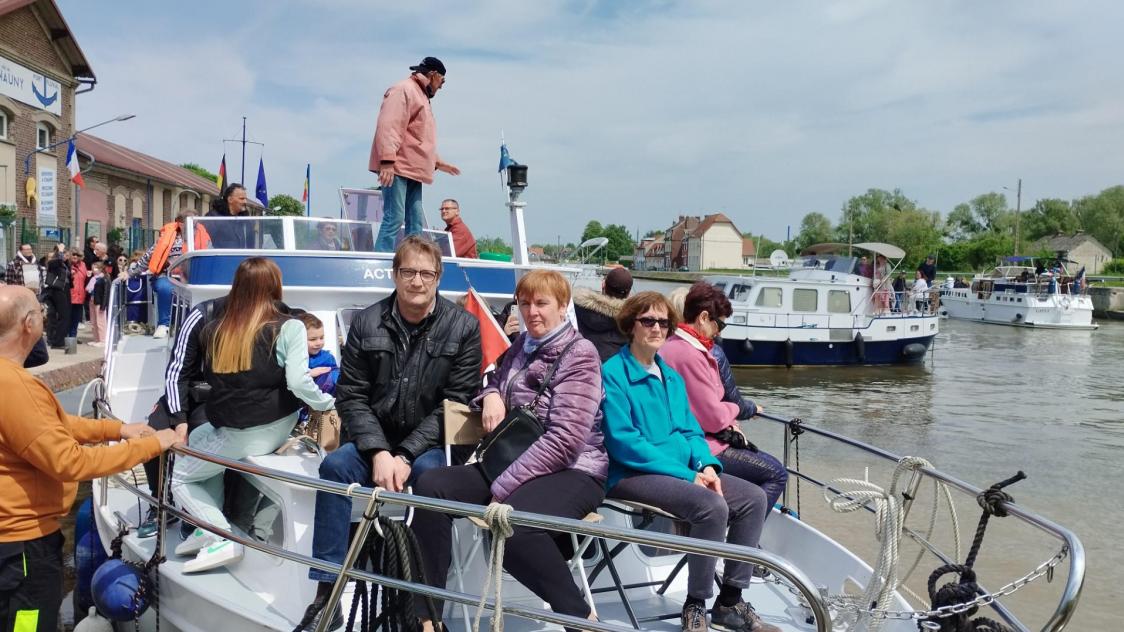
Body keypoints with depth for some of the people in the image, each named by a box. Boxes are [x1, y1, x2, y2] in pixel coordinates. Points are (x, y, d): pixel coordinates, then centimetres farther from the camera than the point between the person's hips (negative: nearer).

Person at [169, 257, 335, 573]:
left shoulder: (213, 331, 1)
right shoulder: (288, 327, -8)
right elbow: (298, 382, -16)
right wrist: (328, 402, -1)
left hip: (237, 433, -3)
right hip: (278, 427, 3)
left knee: (181, 477, 20)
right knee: (195, 440, 29)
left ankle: (223, 538, 1)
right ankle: (210, 526, 20)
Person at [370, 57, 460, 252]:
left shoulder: (421, 96, 26)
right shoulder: (404, 89, -5)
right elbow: (389, 126, -18)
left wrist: (437, 162, 34)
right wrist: (388, 161, -27)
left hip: (412, 170, 10)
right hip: (397, 168, -10)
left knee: (416, 223, 5)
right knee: (394, 219, -16)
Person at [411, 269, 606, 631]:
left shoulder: (580, 354, -7)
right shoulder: (522, 346, 15)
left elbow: (564, 439, -17)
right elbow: (495, 381, 32)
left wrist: (504, 488, -20)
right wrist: (491, 395, 4)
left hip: (571, 472, -7)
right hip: (514, 464, 7)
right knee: (430, 487, -15)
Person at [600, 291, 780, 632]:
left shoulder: (672, 377, 16)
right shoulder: (612, 373, -10)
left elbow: (691, 432, 16)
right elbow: (623, 442, -18)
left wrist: (707, 465, -7)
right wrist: (686, 474, -19)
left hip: (682, 472, 8)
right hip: (632, 474, -8)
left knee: (753, 498, -5)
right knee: (712, 506, -29)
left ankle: (730, 602, 4)